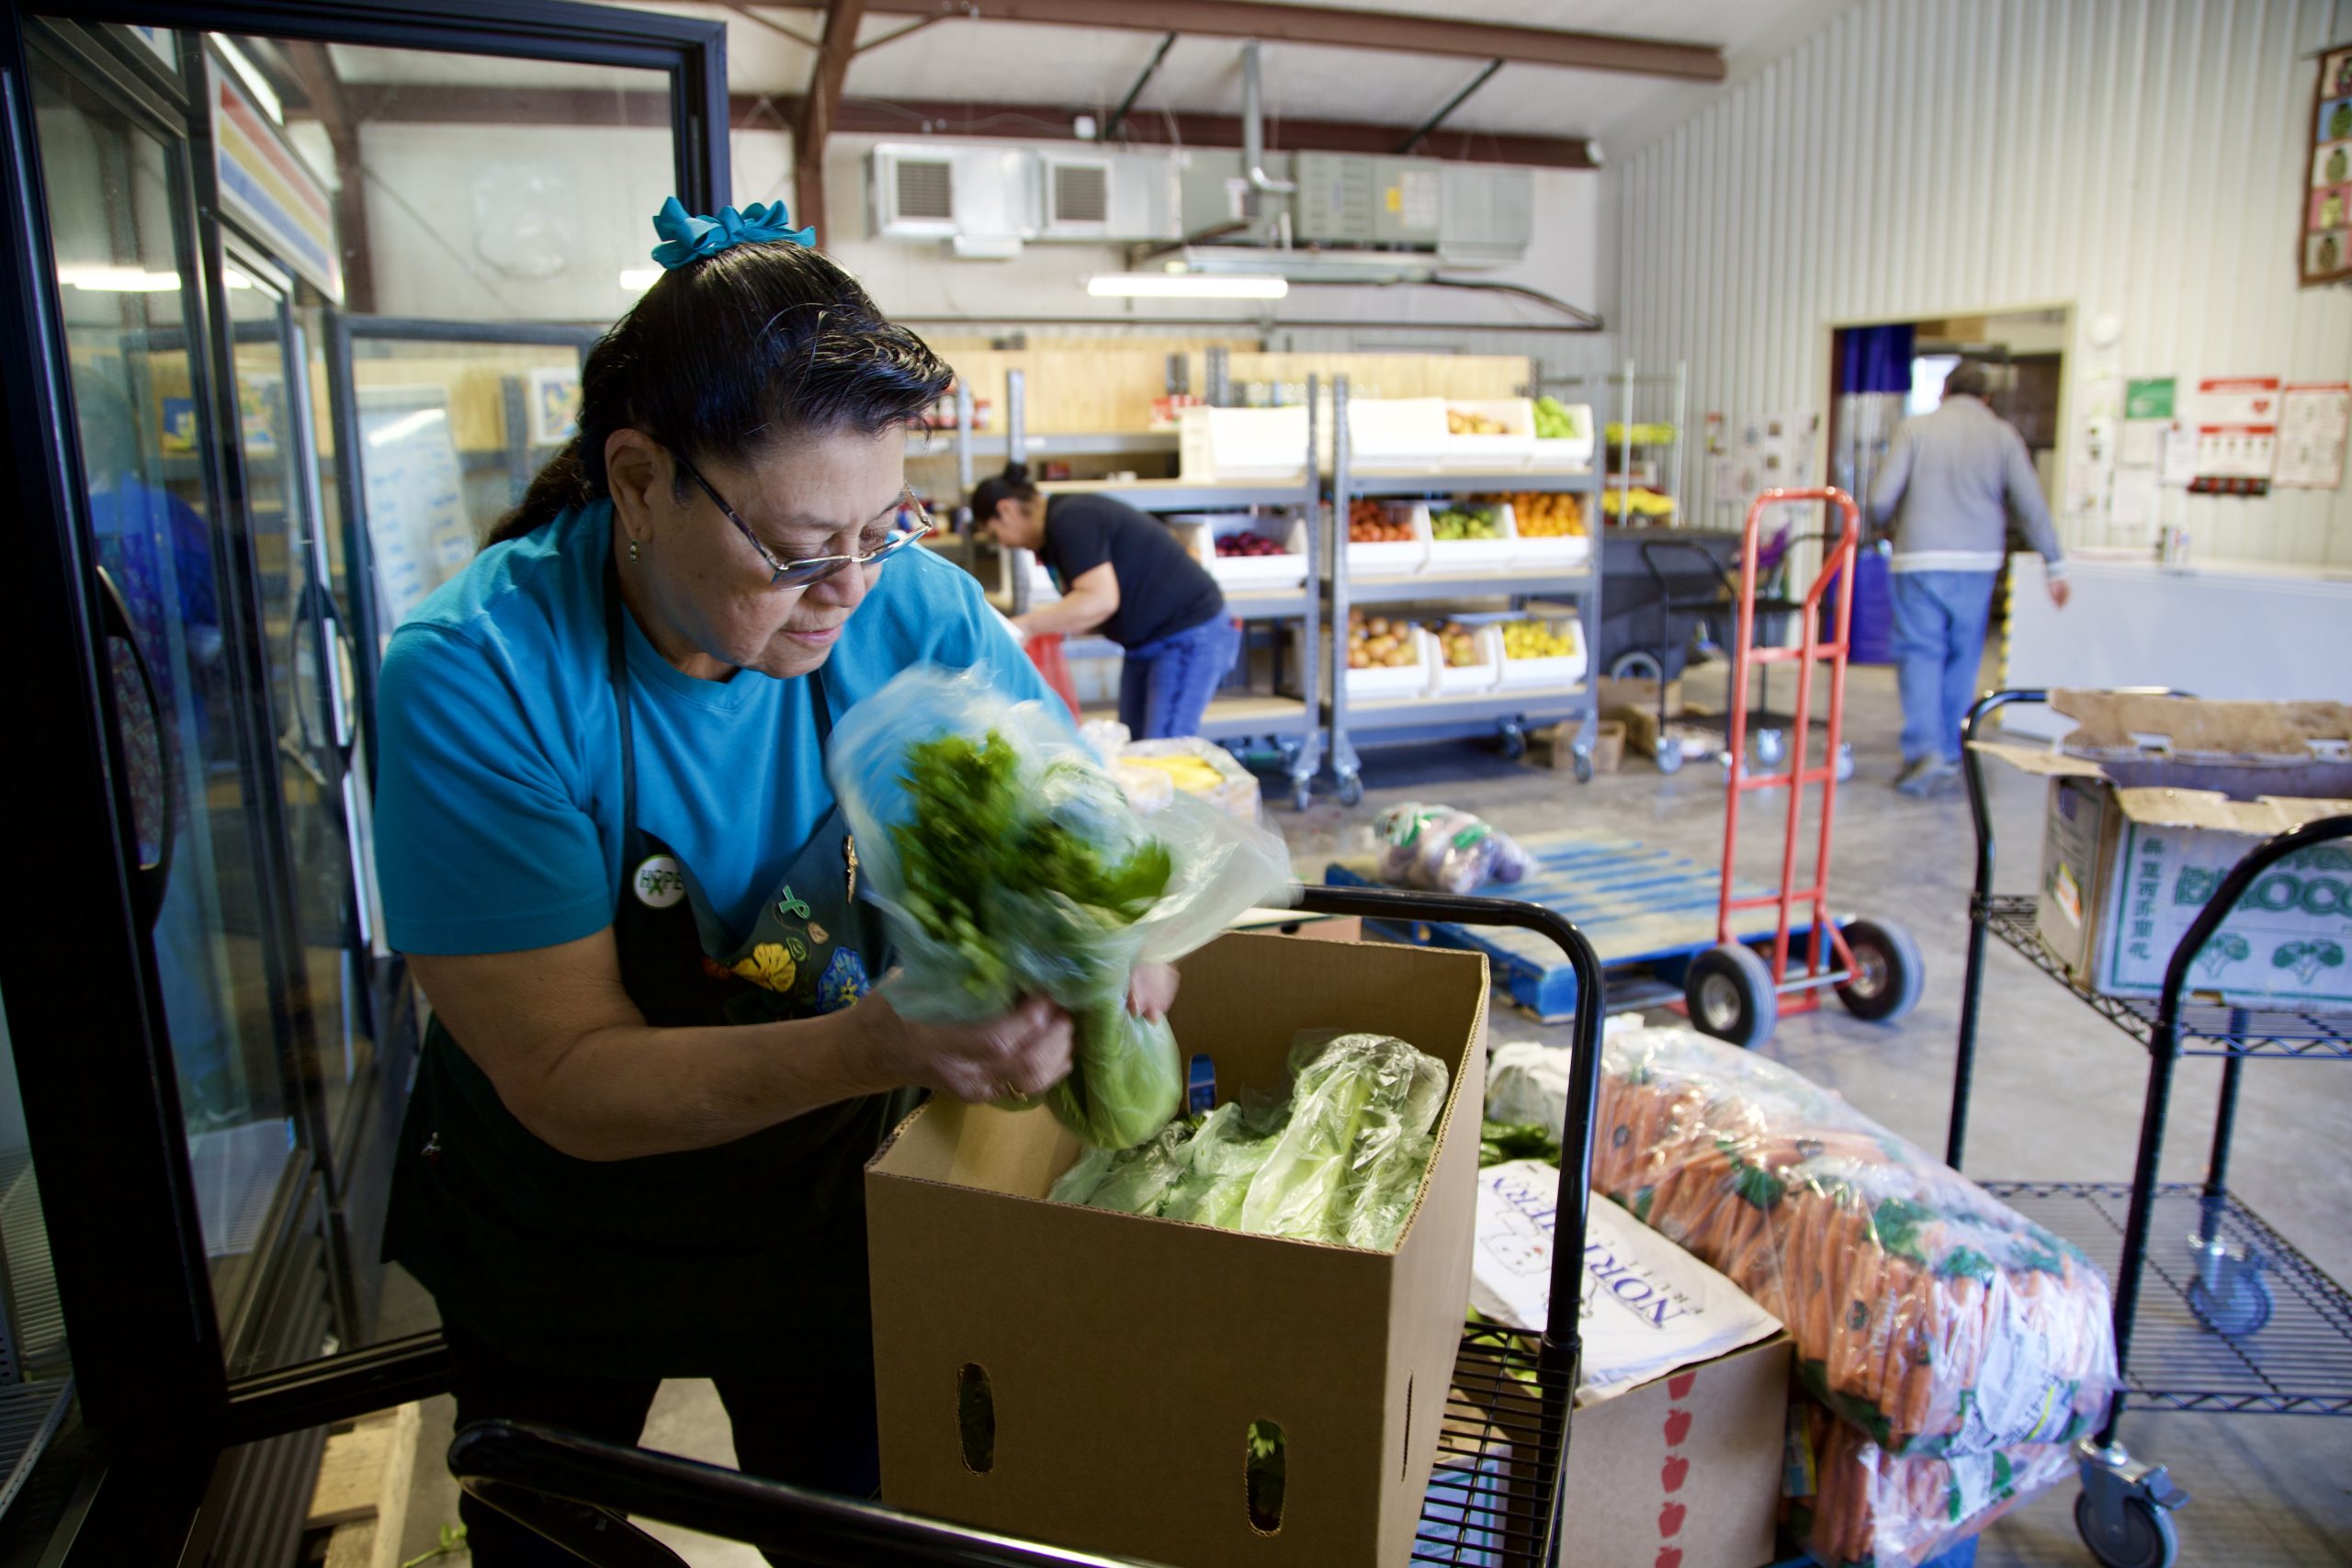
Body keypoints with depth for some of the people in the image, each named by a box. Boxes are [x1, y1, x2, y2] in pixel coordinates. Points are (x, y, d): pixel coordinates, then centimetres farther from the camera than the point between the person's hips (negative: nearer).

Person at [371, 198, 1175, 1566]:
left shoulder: (914, 614, -20)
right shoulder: (478, 677, -29)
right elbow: (569, 1079, -30)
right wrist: (873, 1045, -46)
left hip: (827, 1205, 2)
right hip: (559, 1236, -1)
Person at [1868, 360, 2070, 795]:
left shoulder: (1915, 429, 2)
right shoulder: (2003, 434, 6)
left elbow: (1881, 498, -5)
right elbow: (2032, 505, 2)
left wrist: (1892, 522, 18)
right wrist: (2056, 564, 7)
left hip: (1920, 560, -2)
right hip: (1978, 562, 2)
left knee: (1920, 653, 0)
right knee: (1962, 659, 12)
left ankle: (1925, 751, -15)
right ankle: (1949, 753, 19)